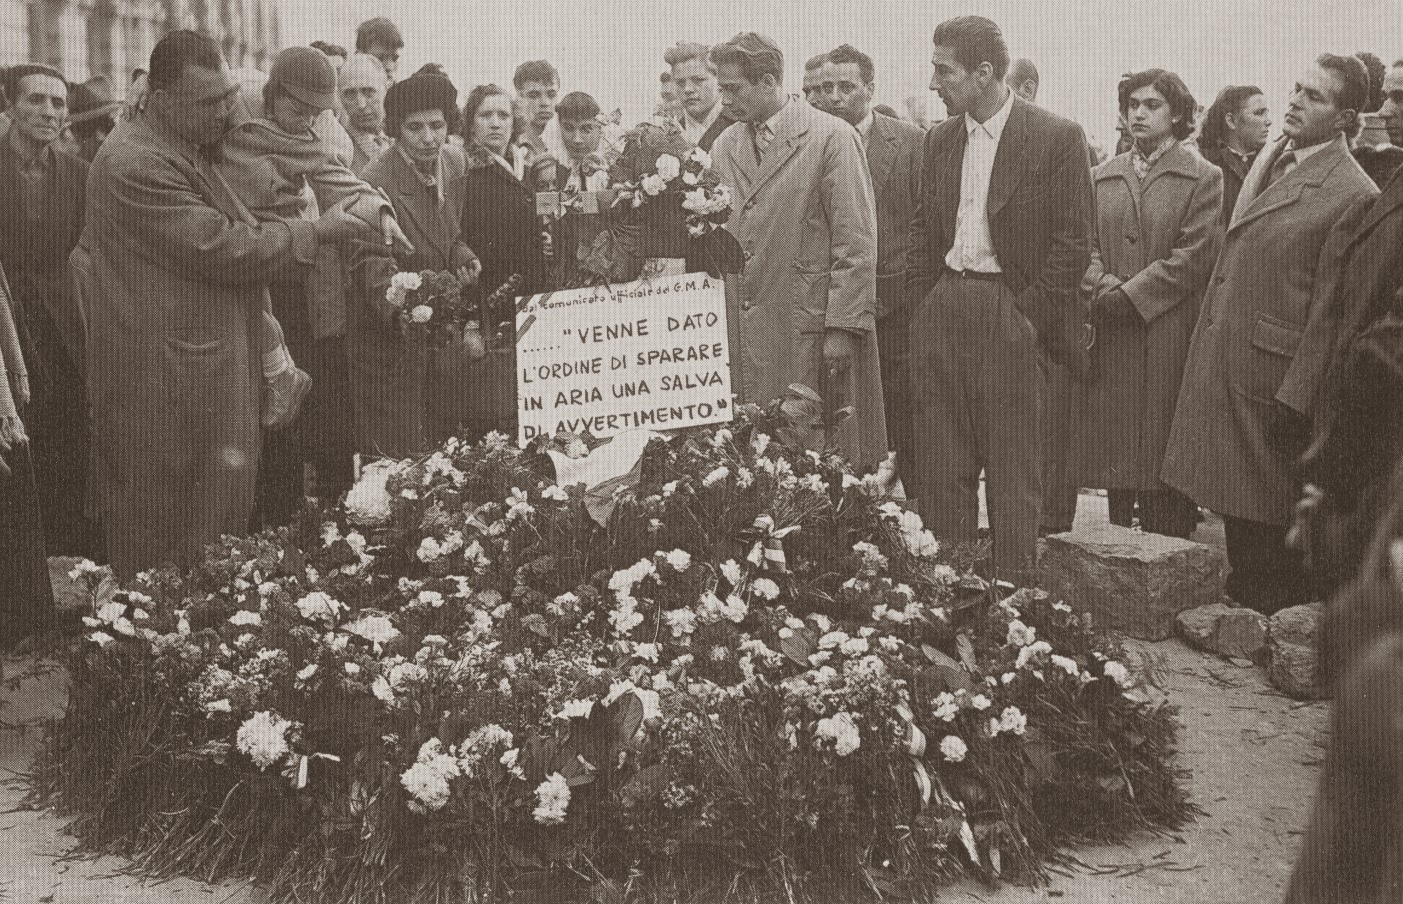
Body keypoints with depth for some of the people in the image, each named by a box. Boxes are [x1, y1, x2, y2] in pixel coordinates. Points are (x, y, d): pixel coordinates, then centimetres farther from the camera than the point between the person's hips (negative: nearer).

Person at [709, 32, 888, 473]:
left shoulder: (832, 137, -5)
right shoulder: (723, 146, 14)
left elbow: (855, 242, -8)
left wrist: (841, 329, -13)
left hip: (808, 328, -5)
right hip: (738, 330, 5)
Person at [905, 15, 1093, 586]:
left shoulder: (1056, 138, -5)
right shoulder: (940, 139, 13)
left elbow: (1074, 240, -7)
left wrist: (1028, 314, -11)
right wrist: (921, 305, 7)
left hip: (1010, 314, -5)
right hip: (942, 311, 5)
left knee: (1013, 468, 0)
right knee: (940, 464, 6)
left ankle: (1014, 594, 8)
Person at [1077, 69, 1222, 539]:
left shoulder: (1203, 178, 1)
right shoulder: (1102, 177, 16)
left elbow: (1193, 257, -8)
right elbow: (1084, 245, 10)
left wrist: (1129, 294, -13)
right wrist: (1103, 286, -11)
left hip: (1169, 337, -4)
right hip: (1109, 339, 4)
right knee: (1116, 461, 7)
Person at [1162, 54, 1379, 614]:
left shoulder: (1352, 195, -13)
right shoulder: (1270, 161, 11)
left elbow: (1331, 310, -15)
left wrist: (1295, 398, -17)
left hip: (1272, 372, -8)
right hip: (1222, 367, 8)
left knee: (1269, 520, 1)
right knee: (1235, 511, 17)